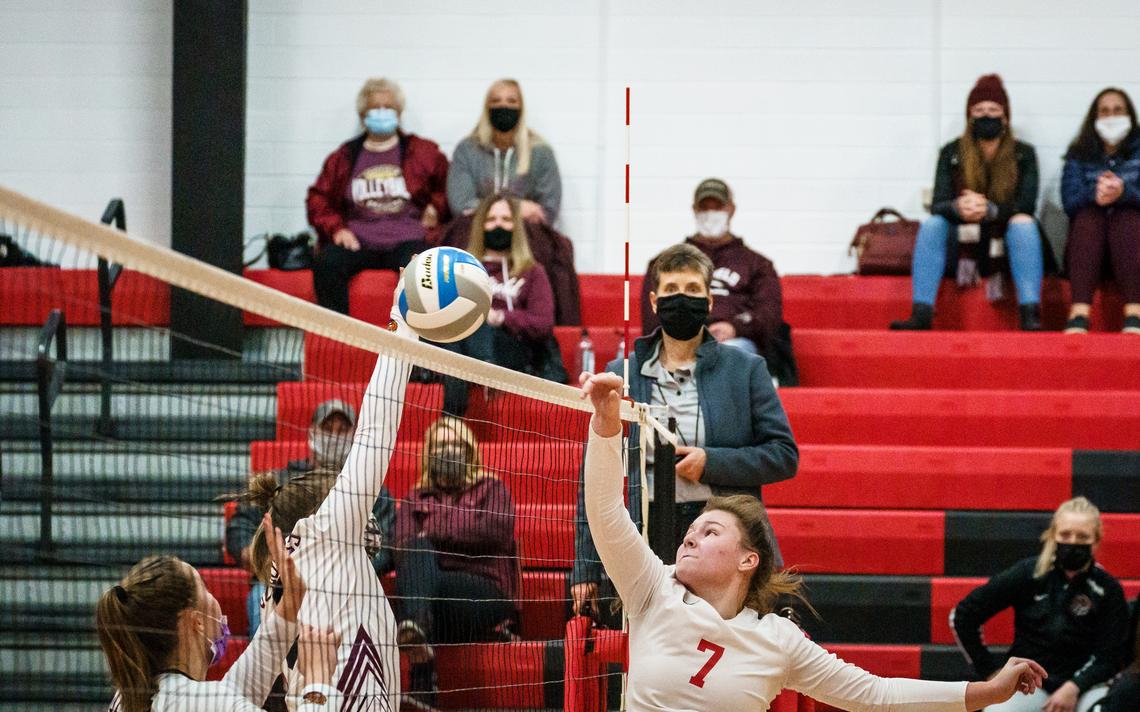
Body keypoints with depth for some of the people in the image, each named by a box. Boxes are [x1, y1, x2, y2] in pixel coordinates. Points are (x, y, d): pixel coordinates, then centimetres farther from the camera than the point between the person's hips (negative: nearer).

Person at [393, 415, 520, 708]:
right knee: (417, 549, -32)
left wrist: (436, 531, 0)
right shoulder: (415, 500, 27)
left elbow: (494, 531, -2)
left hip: (484, 592, -2)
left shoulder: (491, 489, 20)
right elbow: (402, 549, 8)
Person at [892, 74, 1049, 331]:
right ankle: (921, 314, -39)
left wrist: (989, 210, -29)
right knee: (932, 224, -26)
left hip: (1007, 238, -1)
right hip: (964, 239, 1)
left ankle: (1030, 317, -44)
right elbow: (938, 205, -4)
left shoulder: (1023, 155, 2)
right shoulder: (952, 153, 5)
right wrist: (958, 208, -29)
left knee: (1024, 223, -32)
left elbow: (1026, 206, -9)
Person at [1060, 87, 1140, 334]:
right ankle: (1079, 312, -53)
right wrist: (1094, 195, -25)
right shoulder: (1079, 154, 16)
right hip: (1088, 235, 1)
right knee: (1088, 214, -31)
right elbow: (1069, 201, -2)